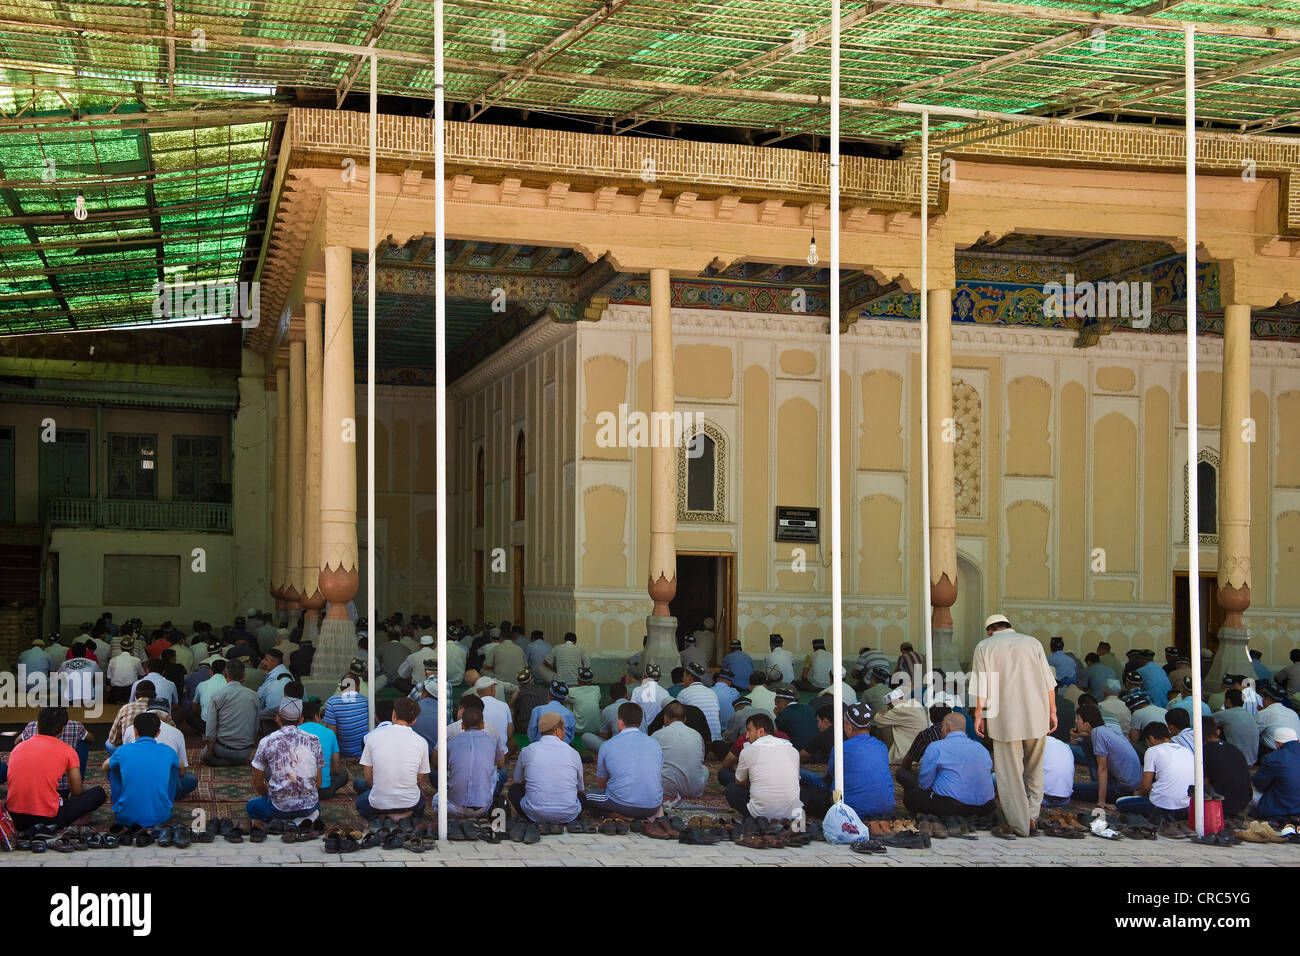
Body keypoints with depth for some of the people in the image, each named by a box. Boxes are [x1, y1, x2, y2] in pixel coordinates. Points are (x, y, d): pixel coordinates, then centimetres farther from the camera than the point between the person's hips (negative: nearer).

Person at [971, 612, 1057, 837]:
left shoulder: (984, 647, 6)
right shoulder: (1032, 643, 11)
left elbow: (981, 687, -2)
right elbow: (1048, 682, 6)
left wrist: (979, 715, 3)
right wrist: (1052, 711, 10)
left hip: (1005, 717, -2)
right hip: (1036, 716, 2)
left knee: (1010, 772, 5)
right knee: (1034, 768, 19)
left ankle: (1020, 825, 6)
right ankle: (1032, 815, 13)